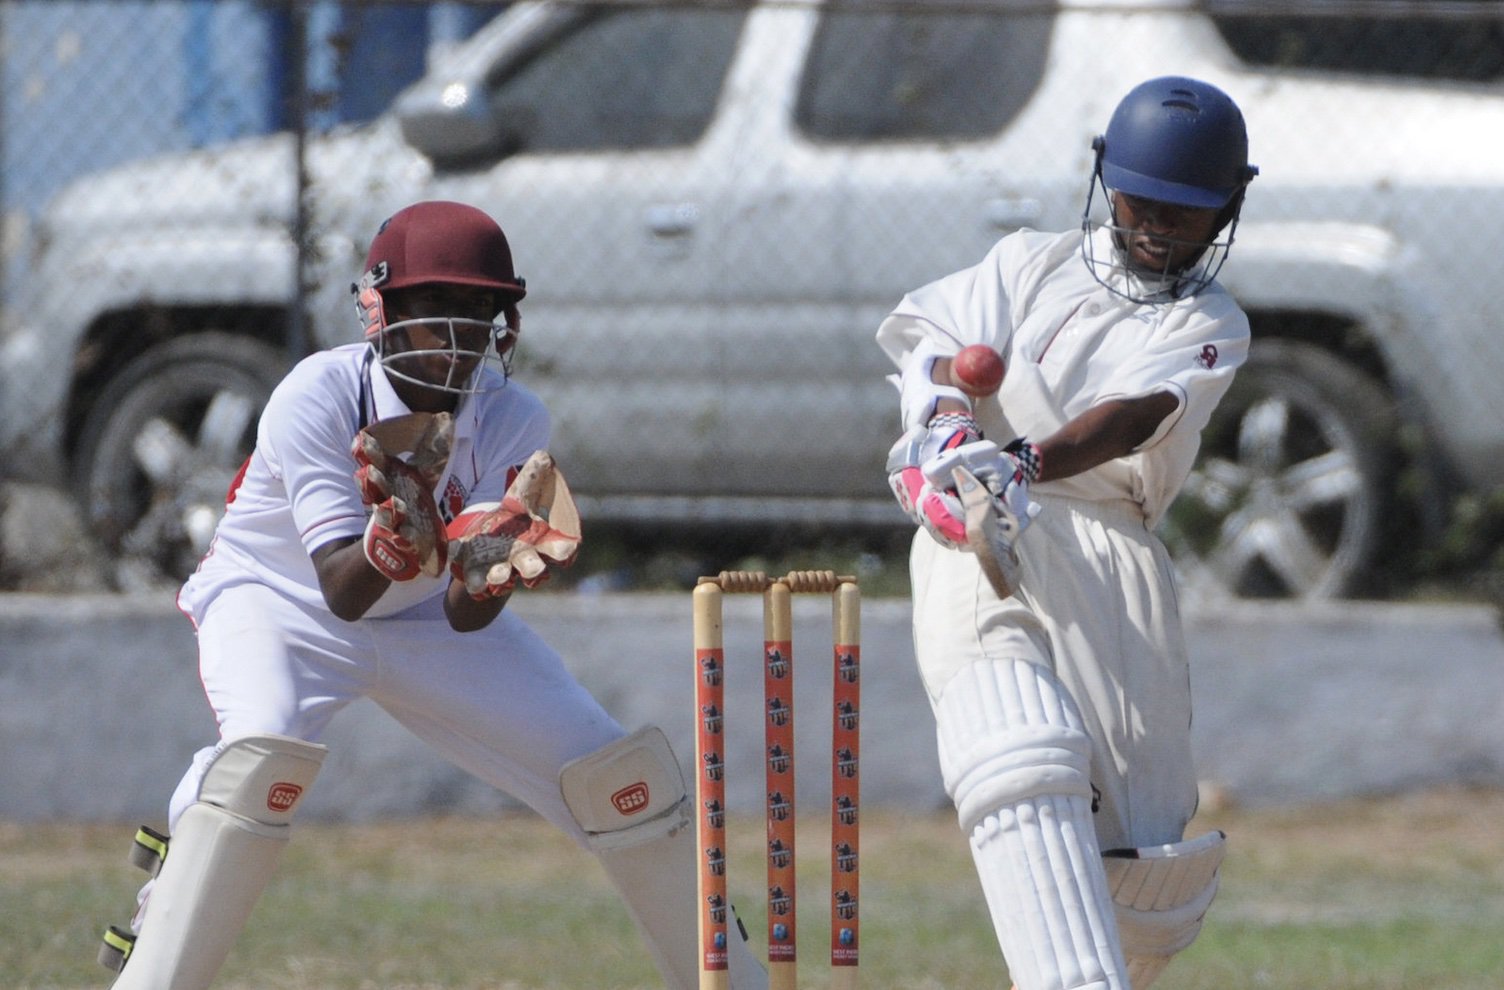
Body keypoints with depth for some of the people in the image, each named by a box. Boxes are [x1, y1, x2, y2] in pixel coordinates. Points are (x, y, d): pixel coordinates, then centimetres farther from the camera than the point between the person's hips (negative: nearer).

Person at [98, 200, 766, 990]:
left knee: (617, 770, -6)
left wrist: (490, 567, -47)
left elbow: (465, 617, -25)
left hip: (430, 620, 4)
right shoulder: (317, 398, -28)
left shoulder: (512, 420, -19)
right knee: (267, 745, -36)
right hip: (276, 599, -4)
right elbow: (342, 592, -34)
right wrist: (392, 539, -55)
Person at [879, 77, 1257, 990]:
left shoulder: (1213, 328, 15)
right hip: (976, 539, -1)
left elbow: (1130, 418, -7)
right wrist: (949, 429, -22)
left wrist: (1027, 464, -27)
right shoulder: (1031, 264, 21)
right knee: (1019, 751, -29)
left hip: (1111, 556, 2)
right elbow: (938, 350, 3)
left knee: (1144, 845, -4)